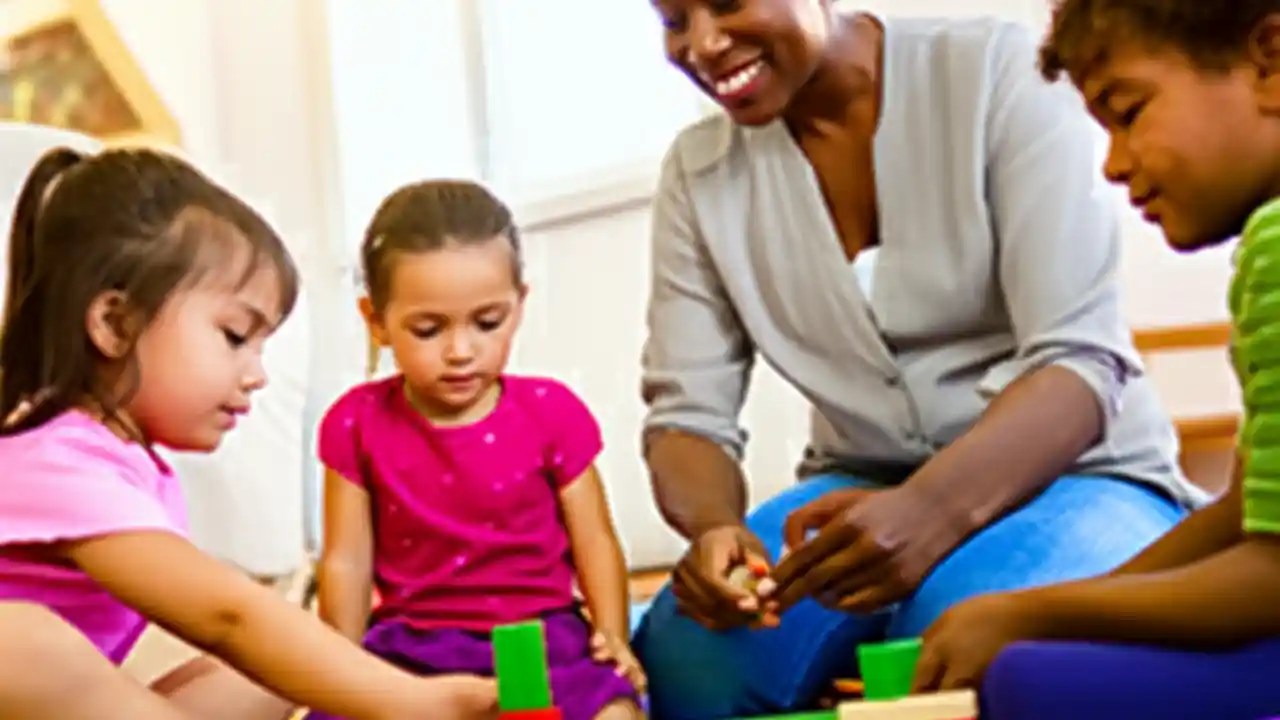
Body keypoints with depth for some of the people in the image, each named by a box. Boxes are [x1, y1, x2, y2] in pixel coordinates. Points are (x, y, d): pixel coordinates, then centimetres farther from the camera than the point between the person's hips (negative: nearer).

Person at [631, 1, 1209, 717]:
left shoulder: (1004, 73, -12)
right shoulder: (699, 171, 1)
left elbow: (1079, 363, -20)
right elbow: (688, 413, -3)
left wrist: (932, 509, -39)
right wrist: (712, 524, -28)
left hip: (1070, 479, -3)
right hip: (863, 497, 3)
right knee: (685, 660, -26)